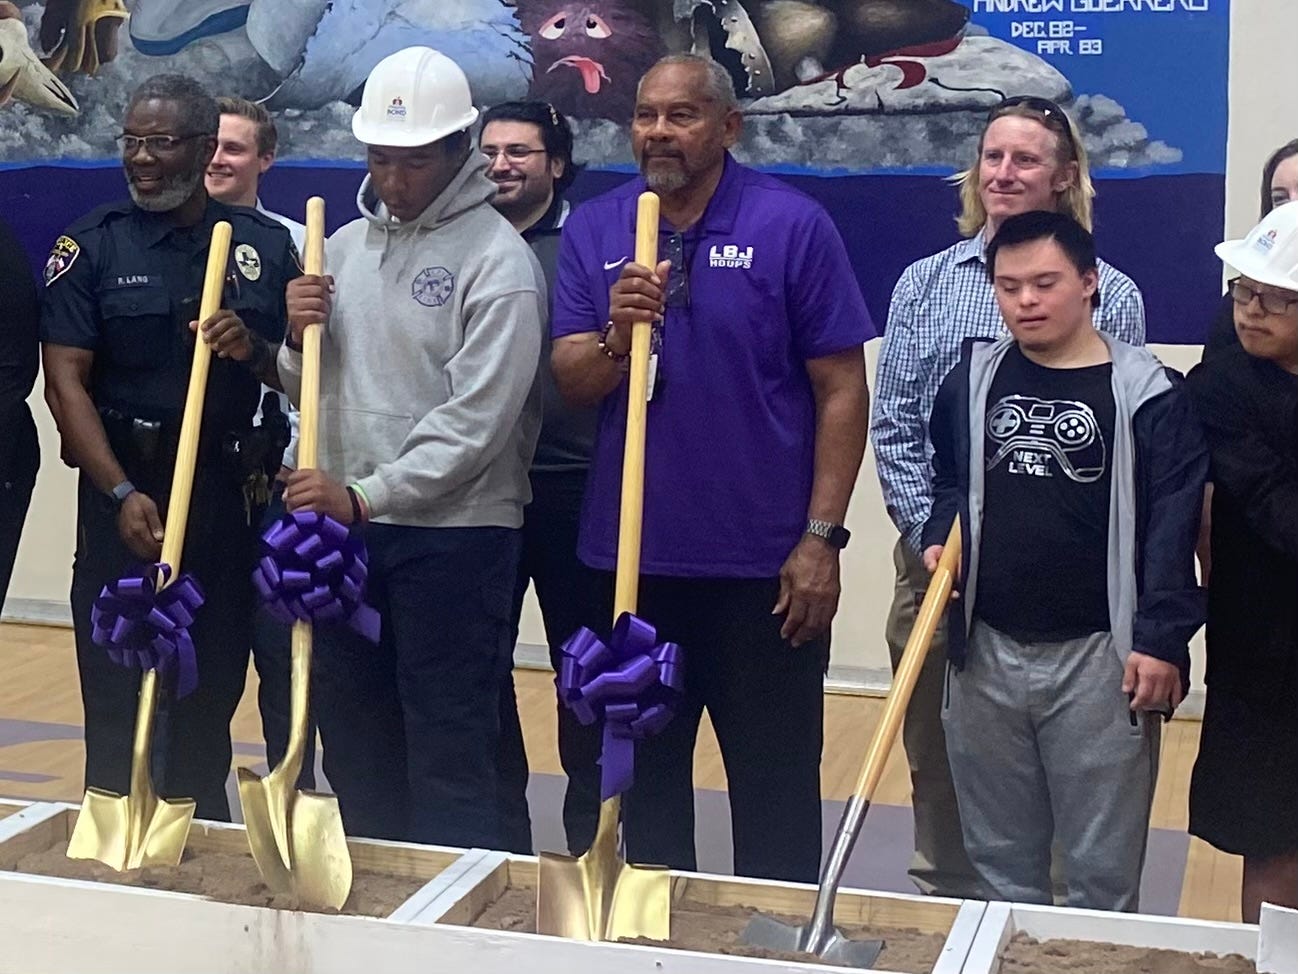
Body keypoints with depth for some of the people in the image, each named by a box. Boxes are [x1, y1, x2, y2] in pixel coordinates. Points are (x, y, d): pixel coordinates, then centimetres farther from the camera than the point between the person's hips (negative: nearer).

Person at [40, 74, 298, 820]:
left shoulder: (267, 246, 7)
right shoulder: (92, 245, 0)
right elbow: (65, 380, -5)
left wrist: (253, 351, -13)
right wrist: (121, 493, -16)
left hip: (233, 496, 2)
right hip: (127, 488, -2)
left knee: (213, 693, 10)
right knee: (119, 698, 0)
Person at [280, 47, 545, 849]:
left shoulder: (498, 259, -9)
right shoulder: (345, 246, 11)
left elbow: (477, 420, -17)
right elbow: (308, 391, 16)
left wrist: (365, 497, -20)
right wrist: (299, 339, -5)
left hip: (455, 535, -7)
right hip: (345, 529, 7)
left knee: (452, 757, 1)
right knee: (354, 743, 17)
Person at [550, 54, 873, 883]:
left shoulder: (794, 226, -6)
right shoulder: (593, 229, 4)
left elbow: (842, 391, -6)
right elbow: (569, 382, -1)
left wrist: (821, 538, -11)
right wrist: (618, 335, -22)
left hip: (764, 564, -3)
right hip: (629, 558, 4)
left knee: (776, 784, 7)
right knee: (641, 776, 16)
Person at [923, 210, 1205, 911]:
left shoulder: (1147, 392, -6)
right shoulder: (972, 380, 8)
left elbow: (1173, 525, -7)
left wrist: (1160, 640, -13)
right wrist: (939, 537, 3)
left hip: (1100, 656, -4)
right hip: (985, 650, 4)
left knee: (1102, 870, 5)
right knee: (997, 857, 16)